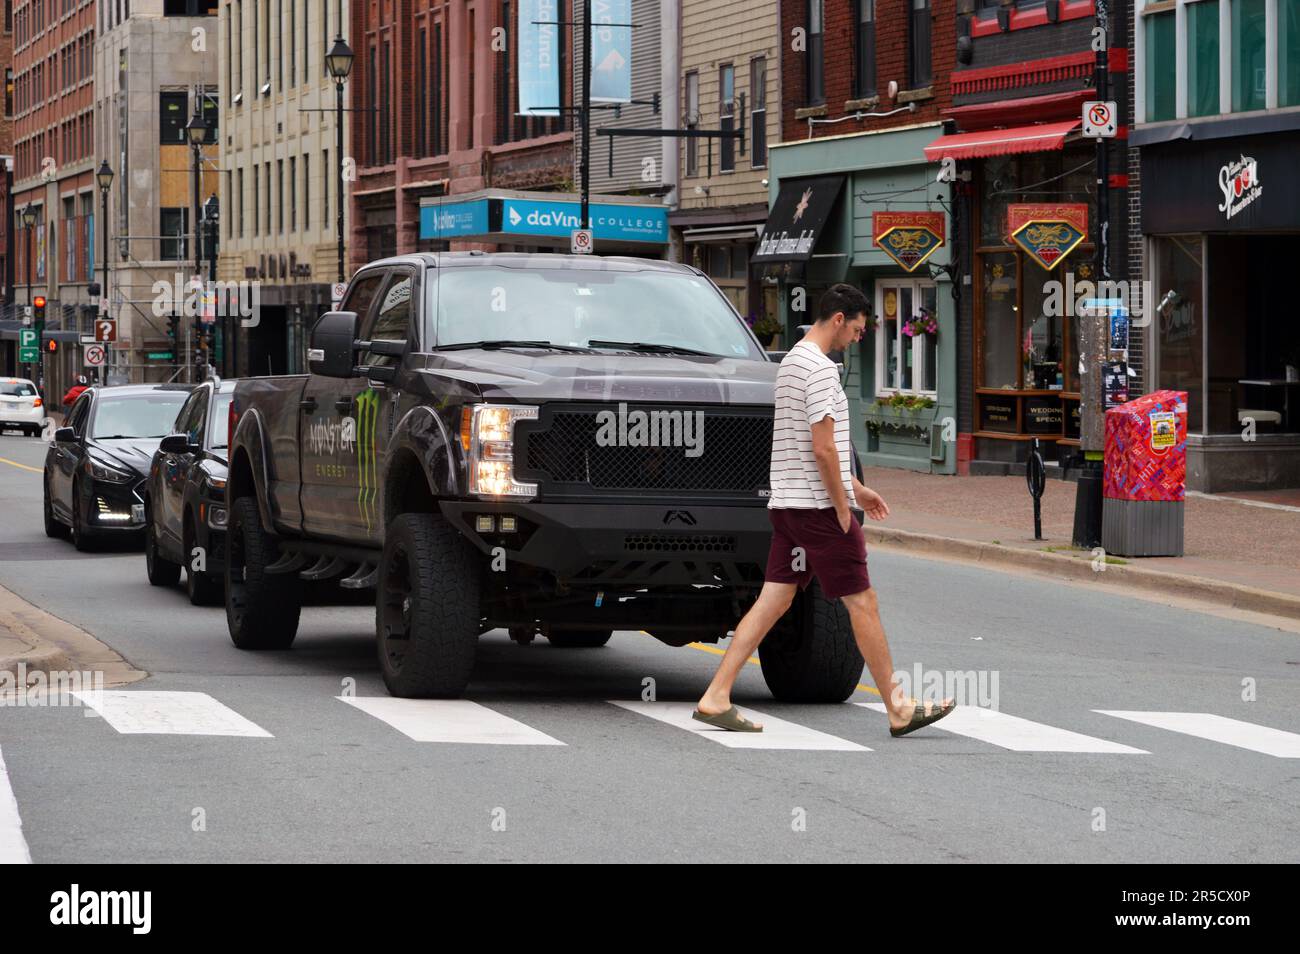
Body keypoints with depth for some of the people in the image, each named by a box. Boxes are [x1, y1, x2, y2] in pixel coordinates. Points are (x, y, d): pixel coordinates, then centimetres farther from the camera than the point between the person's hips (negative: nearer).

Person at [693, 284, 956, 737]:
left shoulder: (793, 361, 18)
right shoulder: (820, 368, -15)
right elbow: (823, 448, -20)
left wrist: (856, 489, 28)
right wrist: (843, 510, -13)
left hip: (788, 504, 10)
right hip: (817, 506, -10)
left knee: (773, 601, 7)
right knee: (862, 603, -3)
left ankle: (715, 698, 3)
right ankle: (899, 709, 2)